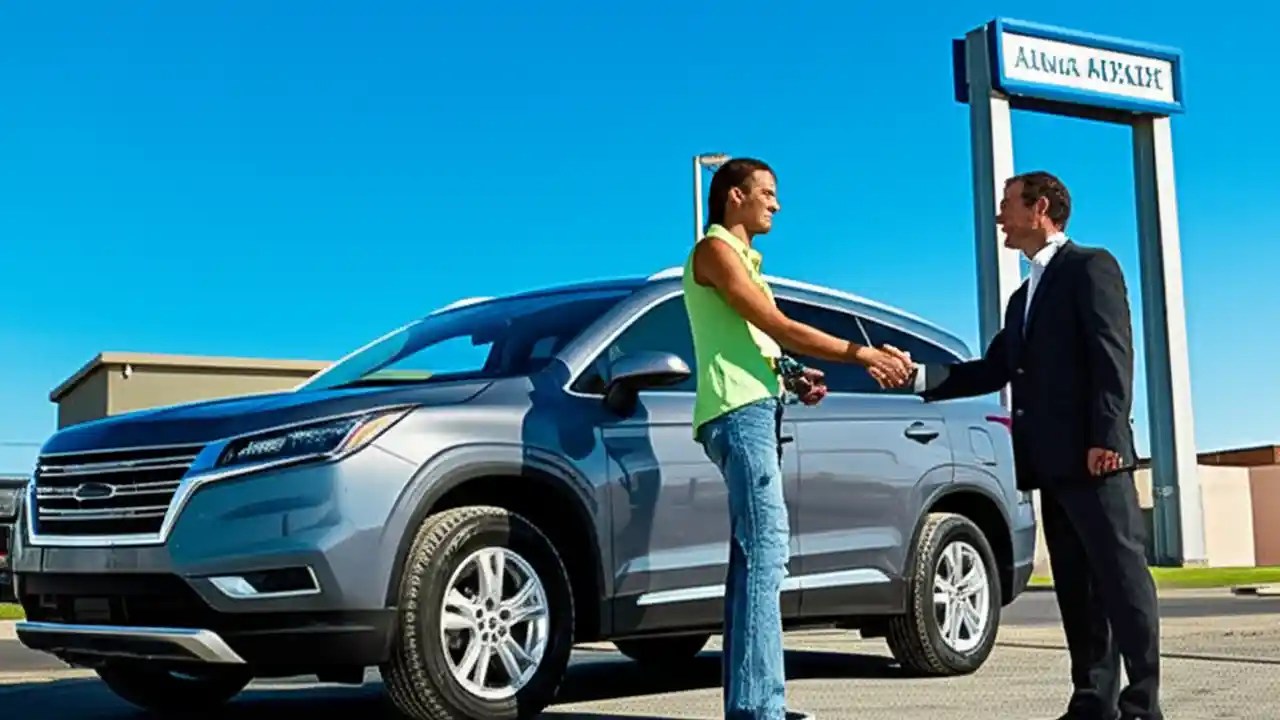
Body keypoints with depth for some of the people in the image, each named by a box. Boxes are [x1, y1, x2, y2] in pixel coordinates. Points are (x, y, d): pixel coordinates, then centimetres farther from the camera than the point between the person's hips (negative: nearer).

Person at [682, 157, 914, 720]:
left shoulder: (742, 257, 27)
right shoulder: (715, 250, -4)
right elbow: (779, 327, -13)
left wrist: (792, 377, 4)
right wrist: (863, 354, -12)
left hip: (753, 411, 10)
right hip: (738, 414, -10)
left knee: (756, 555, 6)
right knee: (765, 551, -17)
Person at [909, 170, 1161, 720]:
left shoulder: (1090, 266, 0)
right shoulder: (1024, 296, 25)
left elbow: (1112, 354, -11)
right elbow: (994, 370, 20)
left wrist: (1105, 437, -20)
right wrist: (919, 376, 9)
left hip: (1091, 457, -9)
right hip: (1052, 461, 9)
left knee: (1121, 576, -5)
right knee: (1075, 586, 8)